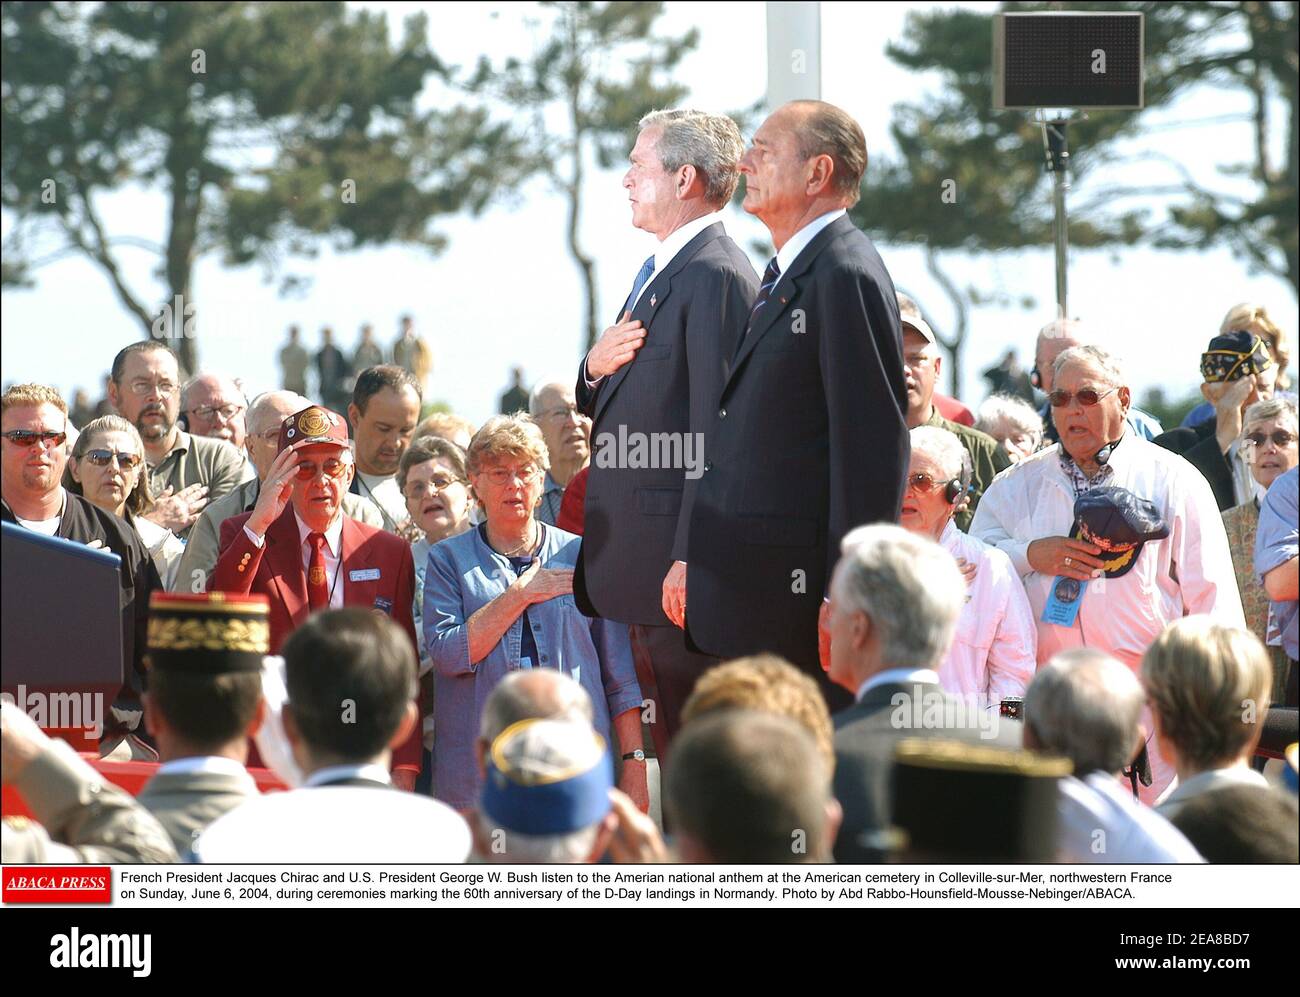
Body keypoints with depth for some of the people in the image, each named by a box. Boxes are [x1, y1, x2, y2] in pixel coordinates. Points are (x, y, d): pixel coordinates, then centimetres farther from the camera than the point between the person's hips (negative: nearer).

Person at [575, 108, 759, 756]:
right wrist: (596, 367, 1)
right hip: (639, 559, 10)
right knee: (668, 748, 11)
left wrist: (690, 558, -22)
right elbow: (605, 405, 25)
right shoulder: (660, 269, 20)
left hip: (677, 560, -10)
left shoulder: (717, 276, -13)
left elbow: (716, 428, -19)